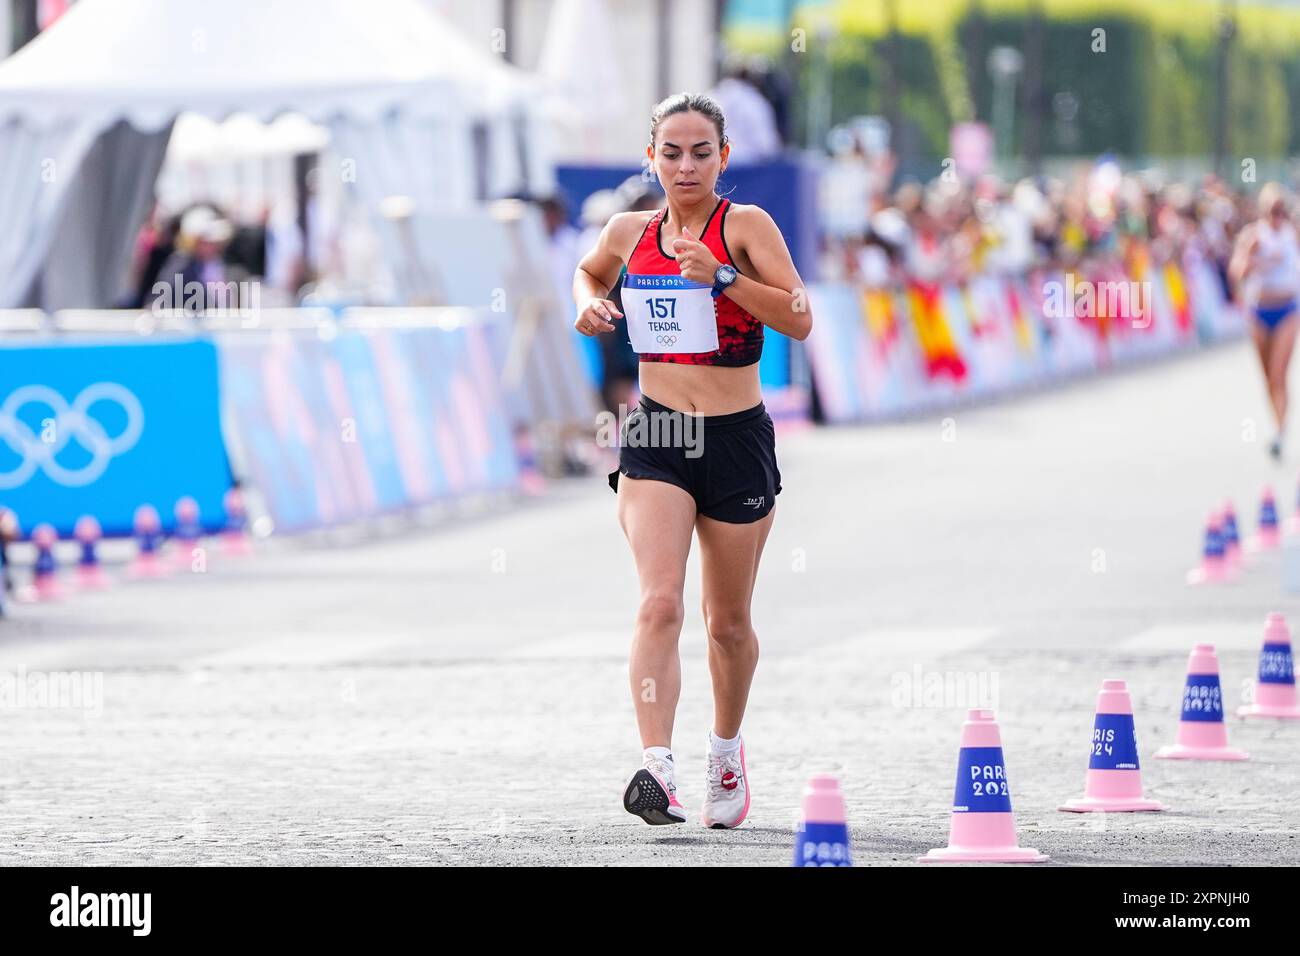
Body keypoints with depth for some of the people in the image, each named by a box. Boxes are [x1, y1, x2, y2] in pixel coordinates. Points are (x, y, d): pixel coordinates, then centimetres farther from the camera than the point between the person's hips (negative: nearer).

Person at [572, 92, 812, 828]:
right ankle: (656, 768, -31)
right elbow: (590, 270, 29)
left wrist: (723, 276, -25)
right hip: (655, 437, 1)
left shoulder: (745, 225, -6)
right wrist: (590, 304, 8)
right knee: (660, 603, -19)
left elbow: (800, 320, -15)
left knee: (728, 622, 13)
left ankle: (727, 752, 39)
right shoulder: (630, 232, 6)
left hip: (736, 441, -1)